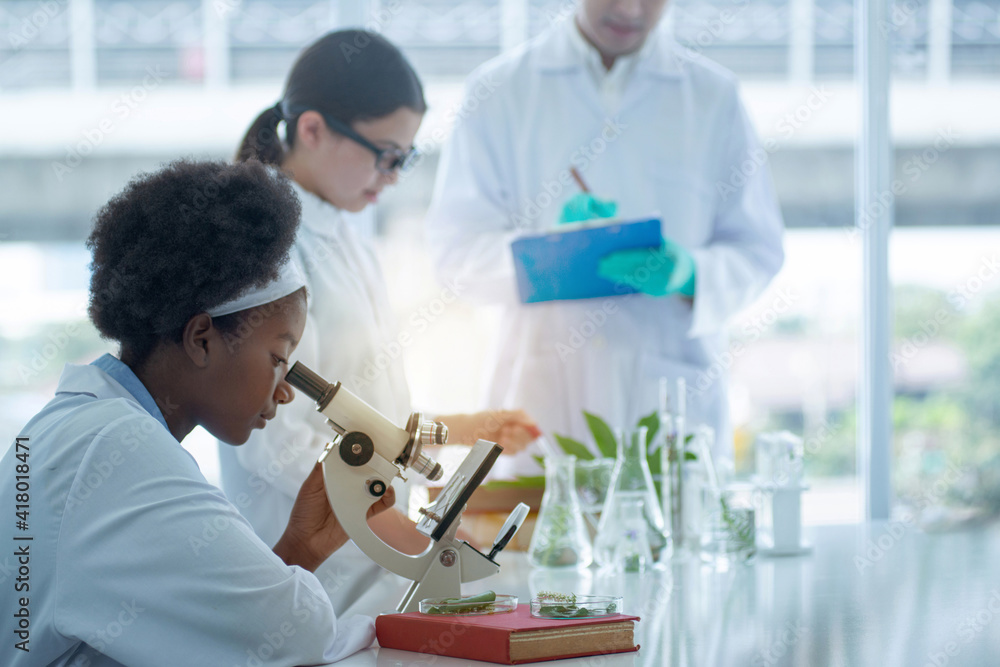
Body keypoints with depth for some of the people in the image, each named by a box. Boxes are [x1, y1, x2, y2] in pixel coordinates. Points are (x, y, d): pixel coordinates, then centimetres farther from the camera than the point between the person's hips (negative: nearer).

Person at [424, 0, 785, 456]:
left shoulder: (713, 95, 10)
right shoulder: (499, 90, 6)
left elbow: (759, 249, 7)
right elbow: (453, 243, 0)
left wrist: (689, 274, -14)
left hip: (677, 387, 1)